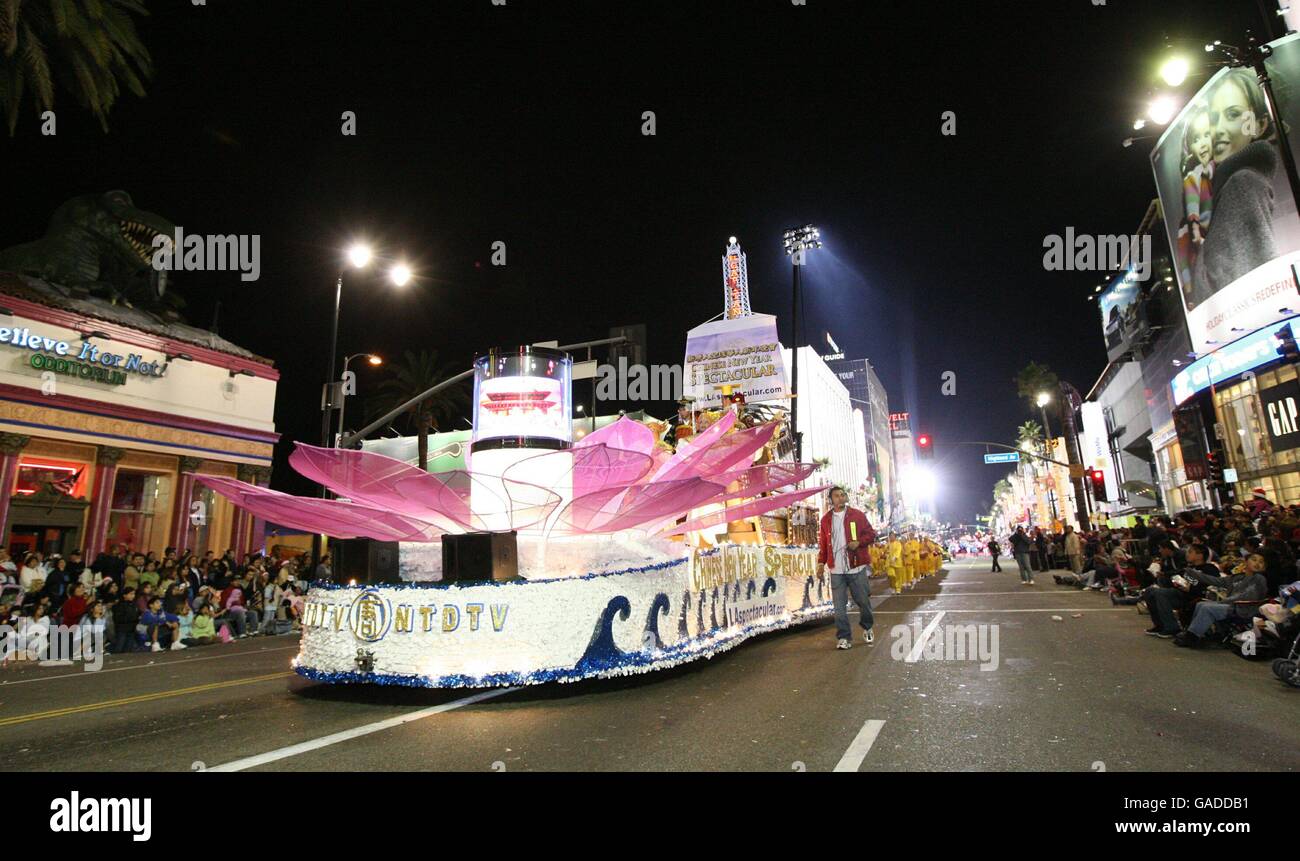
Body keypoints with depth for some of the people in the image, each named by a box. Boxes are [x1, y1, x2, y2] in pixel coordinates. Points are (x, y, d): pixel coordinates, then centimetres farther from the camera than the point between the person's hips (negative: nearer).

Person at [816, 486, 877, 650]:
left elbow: (871, 534, 6)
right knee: (839, 606, 0)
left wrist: (859, 542, -12)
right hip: (836, 570, 1)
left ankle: (867, 628, 35)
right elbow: (823, 543, 12)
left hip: (857, 568, -1)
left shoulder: (857, 515, 2)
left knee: (863, 601, 8)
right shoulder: (826, 519, 7)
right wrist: (821, 562, 4)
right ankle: (844, 638, 9)